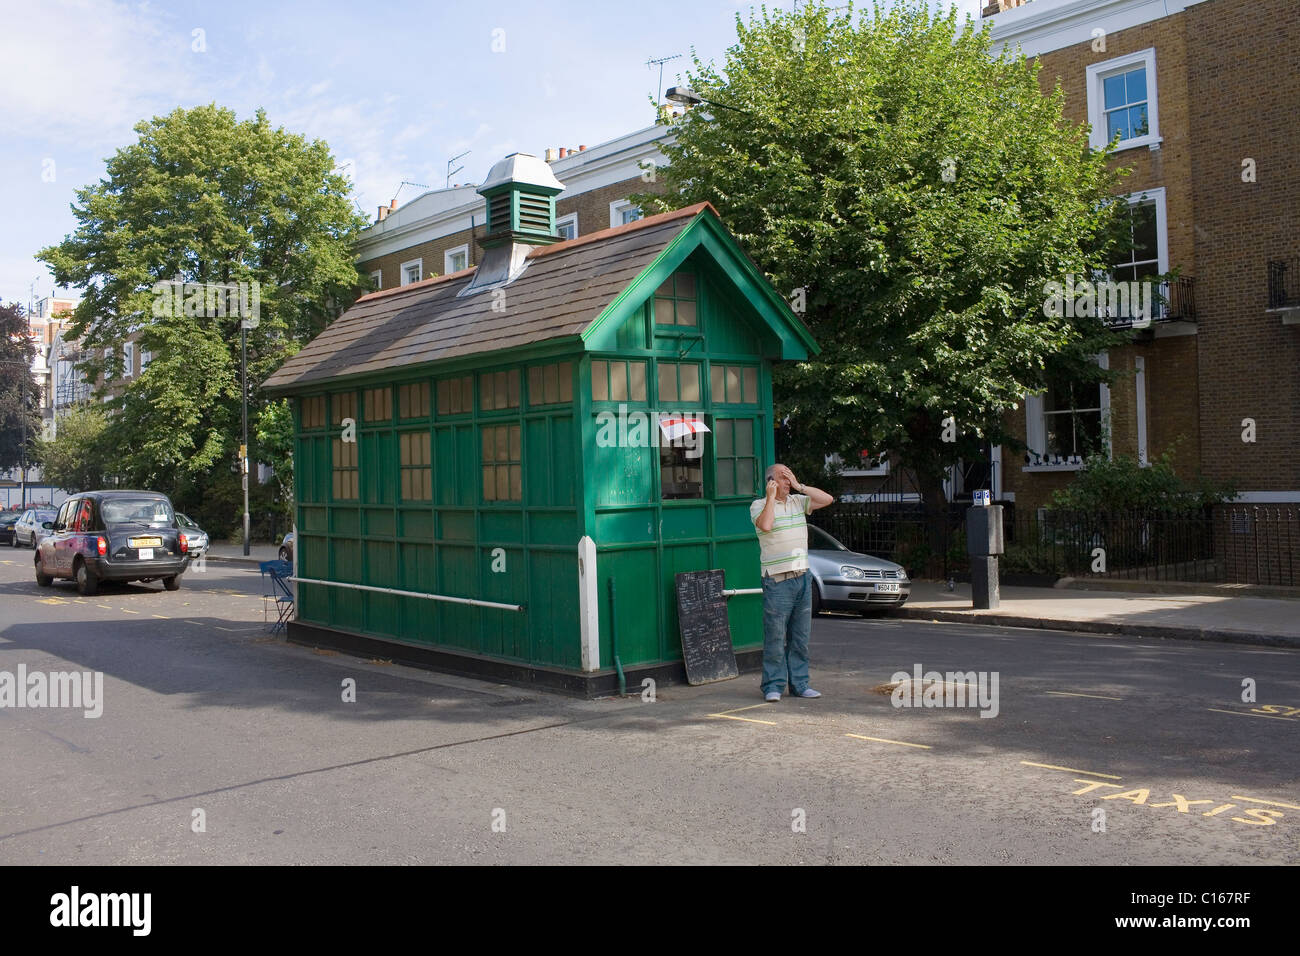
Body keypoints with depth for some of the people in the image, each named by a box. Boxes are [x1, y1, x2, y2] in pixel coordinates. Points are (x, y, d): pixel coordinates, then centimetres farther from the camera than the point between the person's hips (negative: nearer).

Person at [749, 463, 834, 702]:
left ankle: (799, 684, 17)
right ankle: (773, 686, 3)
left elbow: (827, 499, 3)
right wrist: (771, 496, -14)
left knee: (800, 637, 9)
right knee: (775, 637, -4)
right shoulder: (759, 505, -3)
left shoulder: (798, 502, 12)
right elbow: (766, 525, -23)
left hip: (802, 577, 6)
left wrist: (799, 486, -1)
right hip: (777, 581, -6)